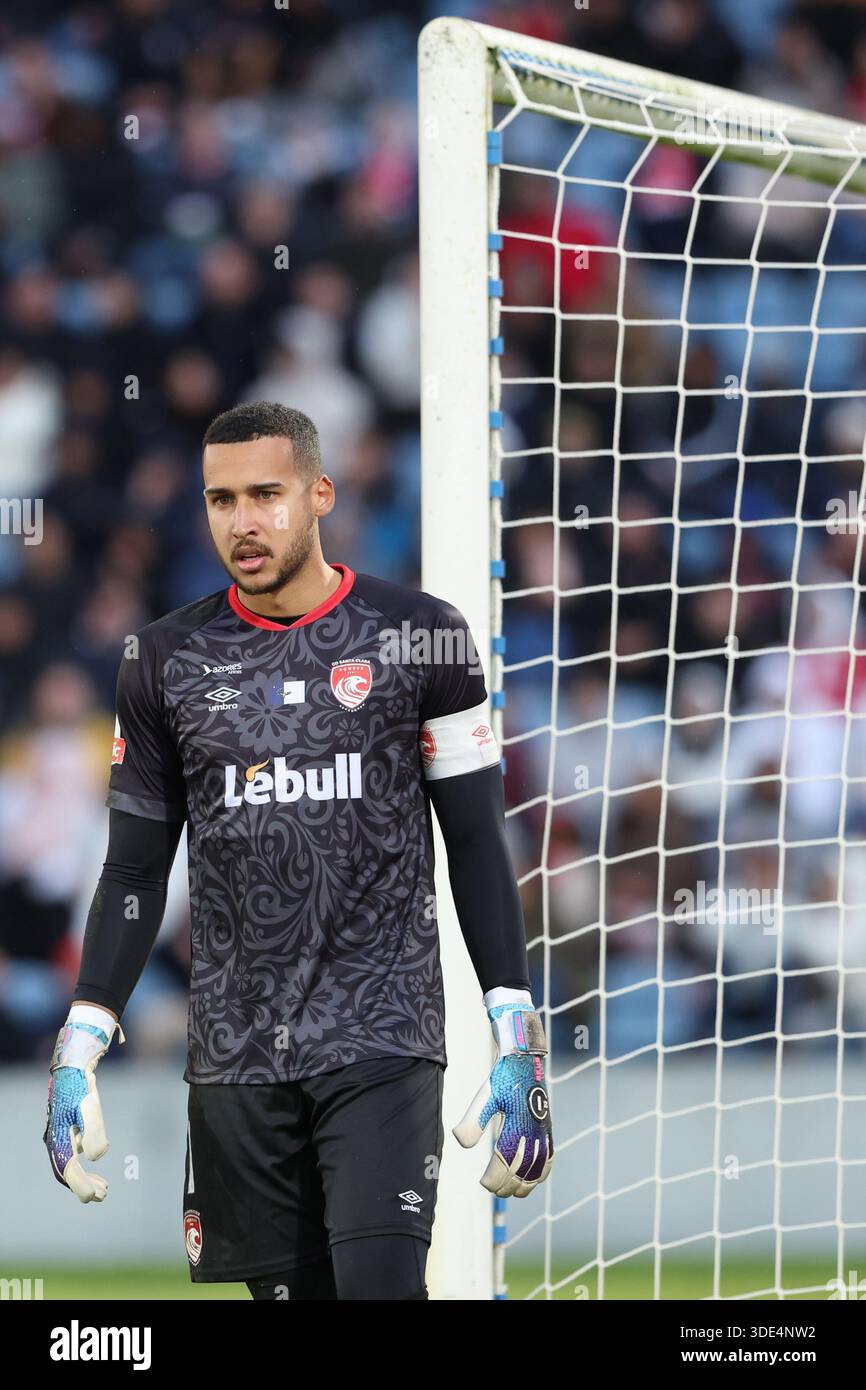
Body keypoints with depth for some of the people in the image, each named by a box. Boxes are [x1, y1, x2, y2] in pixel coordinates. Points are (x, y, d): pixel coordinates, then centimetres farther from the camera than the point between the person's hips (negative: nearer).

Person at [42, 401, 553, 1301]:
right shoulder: (168, 660, 8)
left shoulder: (417, 637, 1)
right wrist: (77, 1054, 5)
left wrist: (519, 1045, -2)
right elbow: (135, 869, 13)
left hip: (384, 1037, -3)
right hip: (235, 1052, 3)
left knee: (380, 1286, -19)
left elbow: (478, 847, 4)